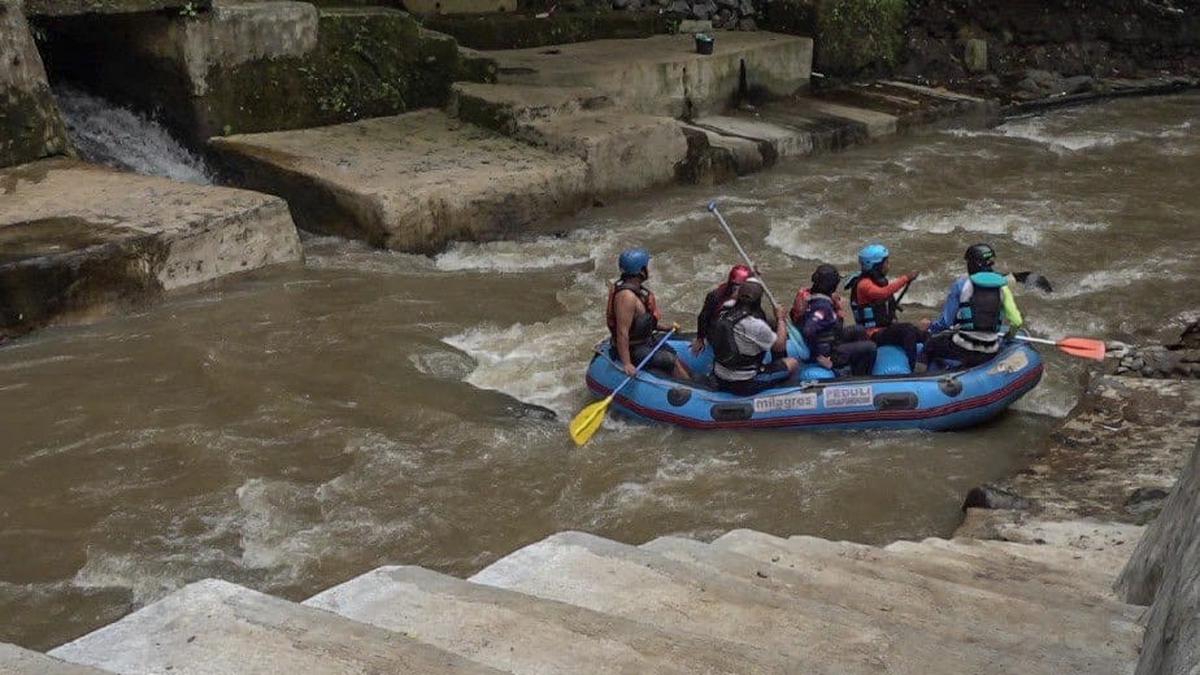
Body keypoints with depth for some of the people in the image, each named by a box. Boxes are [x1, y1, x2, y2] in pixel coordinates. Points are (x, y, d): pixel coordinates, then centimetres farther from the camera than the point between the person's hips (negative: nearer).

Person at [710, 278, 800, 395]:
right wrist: (780, 319, 6)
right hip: (744, 386, -7)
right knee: (793, 363, 5)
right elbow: (780, 346, -9)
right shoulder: (756, 325, -23)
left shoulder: (723, 315, -5)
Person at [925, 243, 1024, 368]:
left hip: (962, 348, -3)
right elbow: (1016, 321, 1)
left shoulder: (961, 284, -6)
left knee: (931, 345, 23)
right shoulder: (1002, 287, 1)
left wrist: (930, 327, 16)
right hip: (990, 353, 3)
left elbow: (946, 321, -3)